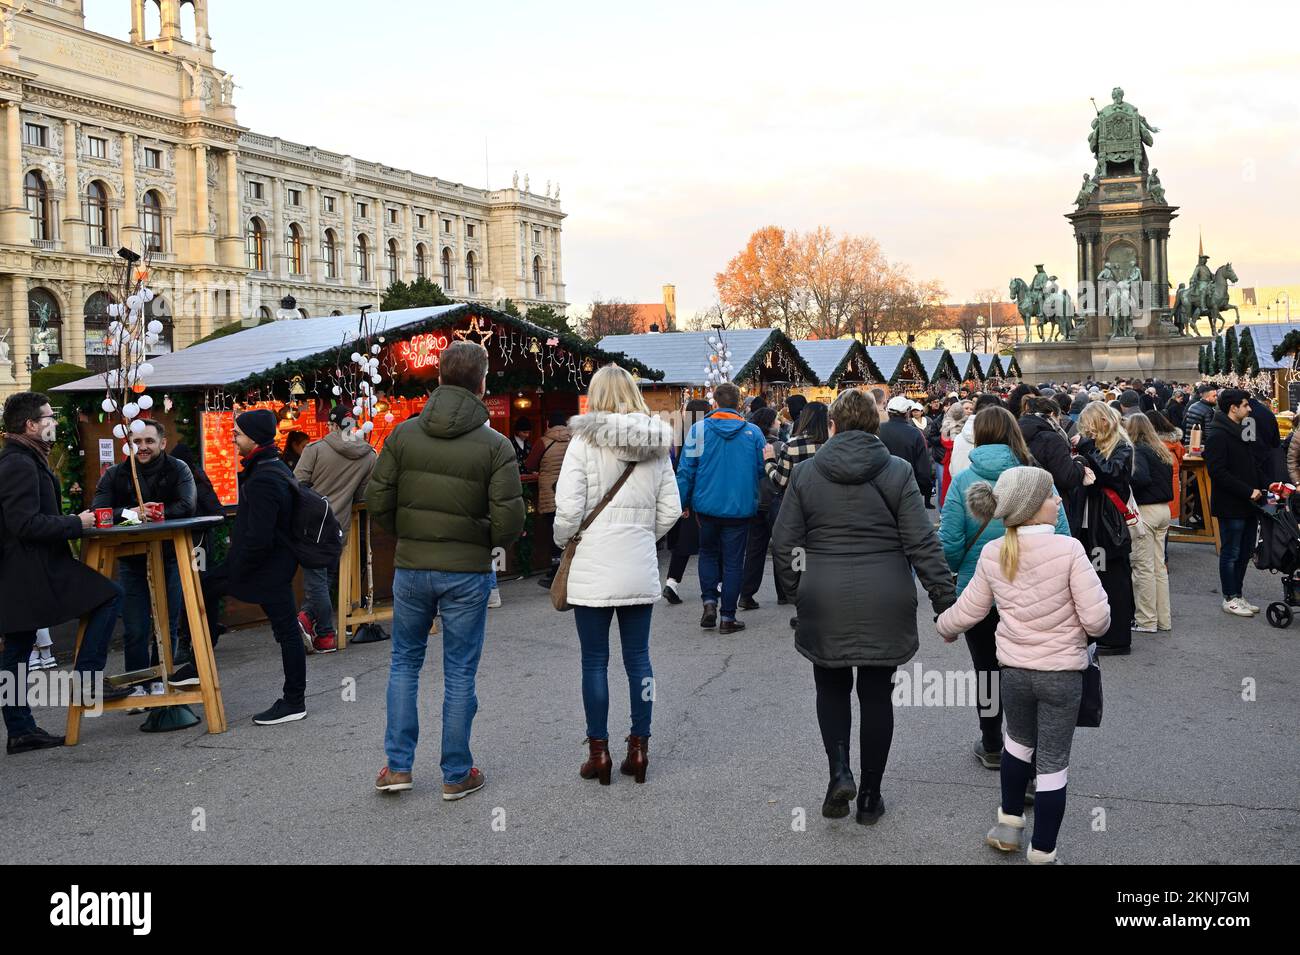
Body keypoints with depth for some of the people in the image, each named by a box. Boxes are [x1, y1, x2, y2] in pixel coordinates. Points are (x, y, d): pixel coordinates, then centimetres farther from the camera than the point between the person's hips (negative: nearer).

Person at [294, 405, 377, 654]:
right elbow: (363, 496, 7)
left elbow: (297, 484, -9)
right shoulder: (369, 457, 1)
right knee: (328, 579, 15)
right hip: (339, 528, 2)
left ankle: (326, 636, 3)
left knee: (316, 578, 2)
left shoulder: (315, 448, -7)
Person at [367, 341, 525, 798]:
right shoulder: (496, 445, -10)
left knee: (405, 663, 18)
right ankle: (457, 774, 17)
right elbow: (509, 520, -16)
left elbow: (377, 501, -3)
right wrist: (486, 541, 6)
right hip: (467, 573, -2)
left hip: (410, 569, 2)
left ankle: (397, 765, 18)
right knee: (460, 673, 8)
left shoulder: (403, 434, -3)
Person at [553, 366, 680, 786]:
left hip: (593, 570, -4)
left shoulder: (584, 442, -10)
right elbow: (670, 510, 6)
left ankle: (599, 752, 10)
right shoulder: (657, 447, 5)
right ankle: (639, 749, 16)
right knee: (638, 657, 11)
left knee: (595, 660, 5)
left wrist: (563, 539, 5)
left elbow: (568, 509, -14)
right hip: (641, 570, 4)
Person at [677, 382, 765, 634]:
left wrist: (683, 502, 2)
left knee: (708, 553, 20)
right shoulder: (753, 432, -3)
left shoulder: (699, 430, -5)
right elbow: (763, 470, 2)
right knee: (733, 561, 7)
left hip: (707, 506, 0)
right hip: (740, 507, 0)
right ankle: (728, 617, 8)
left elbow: (686, 470, -5)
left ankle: (709, 602, 5)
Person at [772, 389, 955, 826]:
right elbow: (923, 544, -6)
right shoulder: (897, 472, -3)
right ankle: (870, 797, 18)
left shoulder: (806, 473, 0)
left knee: (831, 688, 18)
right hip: (885, 603, 0)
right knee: (876, 693, 10)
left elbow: (784, 544, 2)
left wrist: (797, 590, 17)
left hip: (825, 602, 0)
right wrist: (945, 601, 0)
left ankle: (840, 772, -2)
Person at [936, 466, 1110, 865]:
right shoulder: (1069, 549, -19)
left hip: (1014, 671, 4)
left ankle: (1009, 825, 40)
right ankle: (1041, 854, 19)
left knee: (1019, 741, 28)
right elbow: (1097, 620, -19)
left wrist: (943, 627, 26)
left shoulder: (991, 554, -6)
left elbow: (967, 612, 5)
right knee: (1052, 765, 9)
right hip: (1062, 673, -4)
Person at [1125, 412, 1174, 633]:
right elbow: (1169, 479, 15)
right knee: (1159, 566, 14)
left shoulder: (1138, 450, -12)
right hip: (1164, 509, 8)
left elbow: (1141, 477, -27)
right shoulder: (1161, 450, 13)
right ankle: (1164, 619, 19)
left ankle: (1146, 621, 4)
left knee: (1144, 567, -1)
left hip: (1145, 511, -8)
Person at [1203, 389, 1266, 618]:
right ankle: (1230, 599, 10)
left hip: (1247, 504, 9)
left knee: (1245, 552, 14)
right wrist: (1248, 491, -21)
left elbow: (1252, 465, 22)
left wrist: (1265, 486, 6)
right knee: (1231, 554, 1)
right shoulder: (1218, 435, -15)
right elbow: (1217, 472, -22)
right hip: (1230, 506, -9)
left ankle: (1238, 595, 25)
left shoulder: (1242, 431, 15)